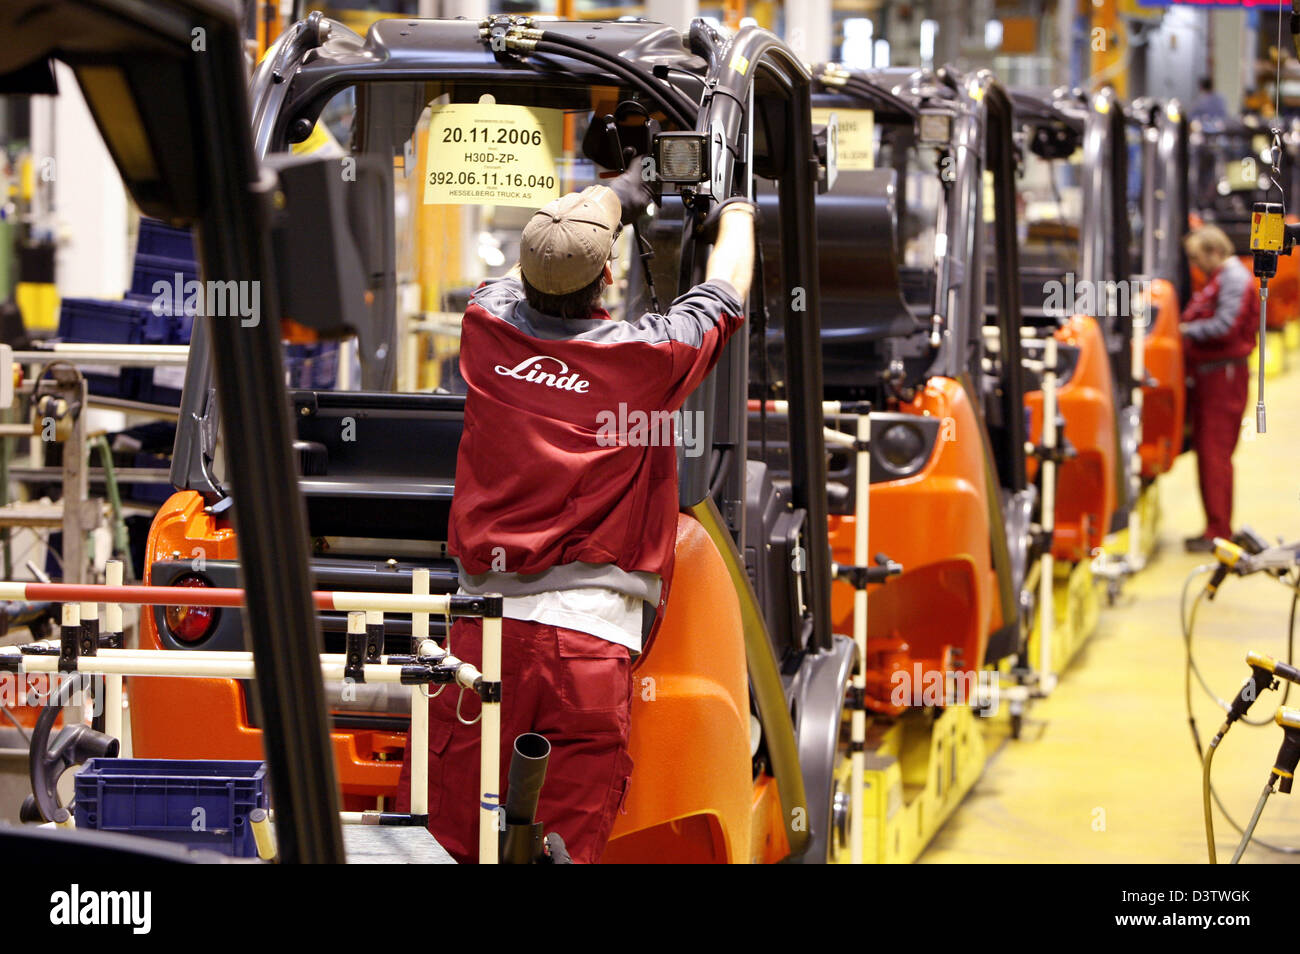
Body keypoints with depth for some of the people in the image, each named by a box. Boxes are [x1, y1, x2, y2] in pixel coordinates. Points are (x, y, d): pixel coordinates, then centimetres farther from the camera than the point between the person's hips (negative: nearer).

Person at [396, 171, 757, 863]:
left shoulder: (490, 328, 8)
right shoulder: (650, 356, 1)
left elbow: (533, 253, 32)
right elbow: (728, 287, 23)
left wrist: (613, 196, 50)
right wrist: (735, 211, 46)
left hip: (483, 628, 2)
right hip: (592, 639, -2)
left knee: (437, 846, -1)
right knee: (567, 850, -3)